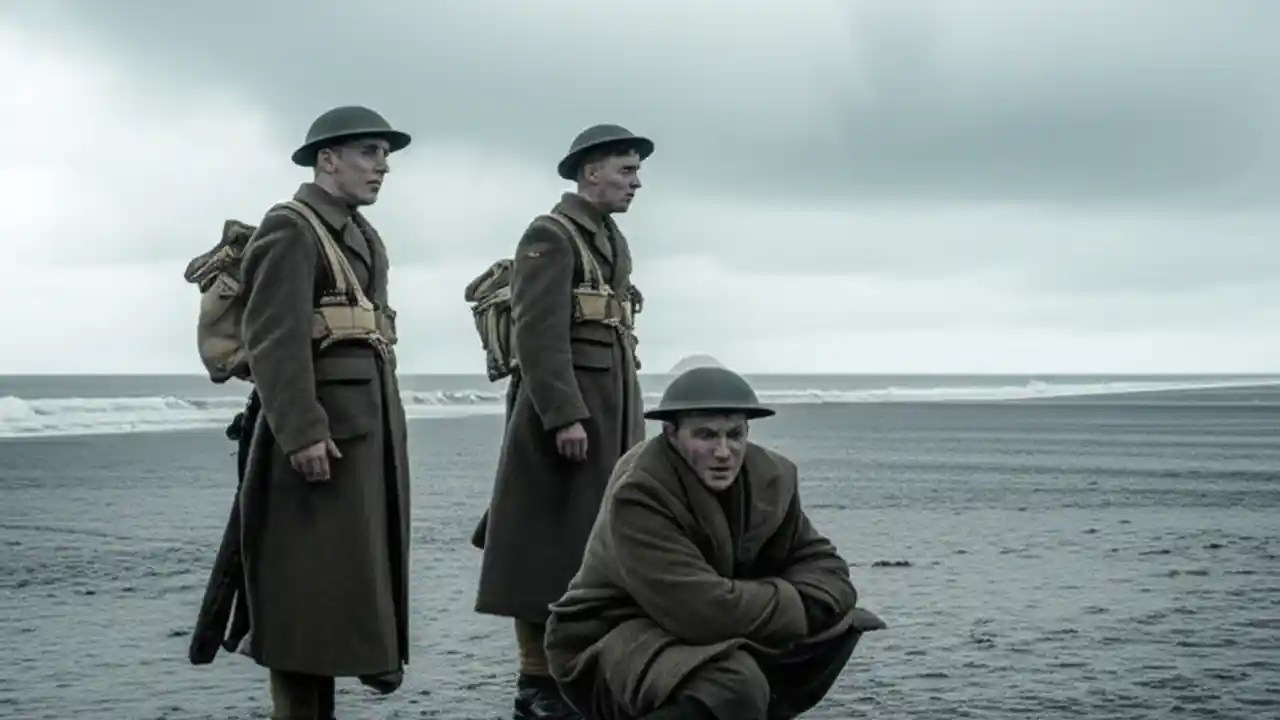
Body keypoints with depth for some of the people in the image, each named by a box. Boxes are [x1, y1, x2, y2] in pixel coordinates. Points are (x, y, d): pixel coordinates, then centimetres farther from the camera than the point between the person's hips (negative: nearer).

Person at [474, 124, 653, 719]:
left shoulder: (612, 242, 19)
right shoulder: (549, 236, -9)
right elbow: (539, 335, -18)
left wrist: (626, 422, 19)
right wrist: (565, 417, -24)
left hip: (609, 411, 9)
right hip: (561, 409, -9)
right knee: (547, 547, -4)